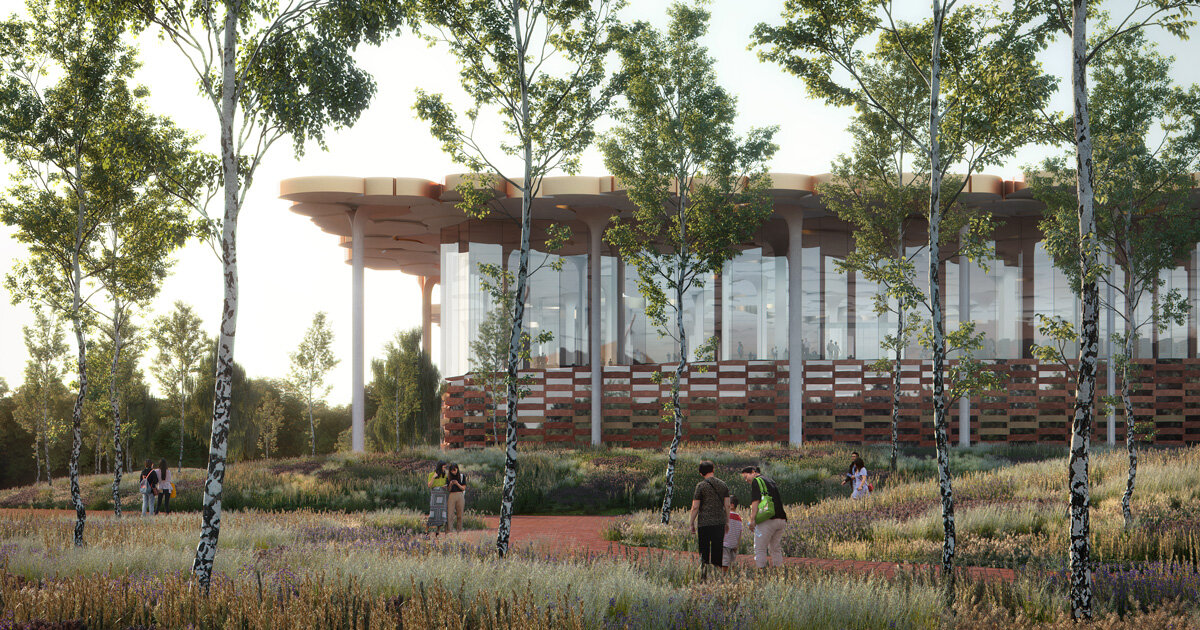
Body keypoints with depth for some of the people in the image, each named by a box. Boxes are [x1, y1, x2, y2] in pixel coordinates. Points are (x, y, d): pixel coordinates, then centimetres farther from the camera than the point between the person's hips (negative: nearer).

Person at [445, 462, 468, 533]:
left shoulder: (462, 476, 6)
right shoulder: (448, 478, 9)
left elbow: (463, 488, 2)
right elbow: (448, 490, 9)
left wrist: (457, 484, -13)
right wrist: (450, 484, -11)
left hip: (460, 496, 0)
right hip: (451, 496, 0)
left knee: (460, 514, 0)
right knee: (450, 513, -10)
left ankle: (459, 530, 5)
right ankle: (450, 529, -12)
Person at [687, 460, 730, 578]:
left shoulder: (701, 486, -4)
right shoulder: (723, 485, 7)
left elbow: (695, 507, -5)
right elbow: (727, 505, 8)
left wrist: (692, 524, 2)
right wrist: (727, 522, 16)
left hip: (704, 522, -3)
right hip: (720, 522, 3)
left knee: (704, 549, 4)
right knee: (717, 549, 8)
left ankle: (704, 564, -15)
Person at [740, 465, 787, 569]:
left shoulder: (756, 480, 0)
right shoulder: (770, 481, 24)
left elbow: (755, 501, -11)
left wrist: (752, 519, -15)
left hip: (768, 520, -8)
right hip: (781, 519, 8)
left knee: (760, 549, -4)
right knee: (775, 549, 15)